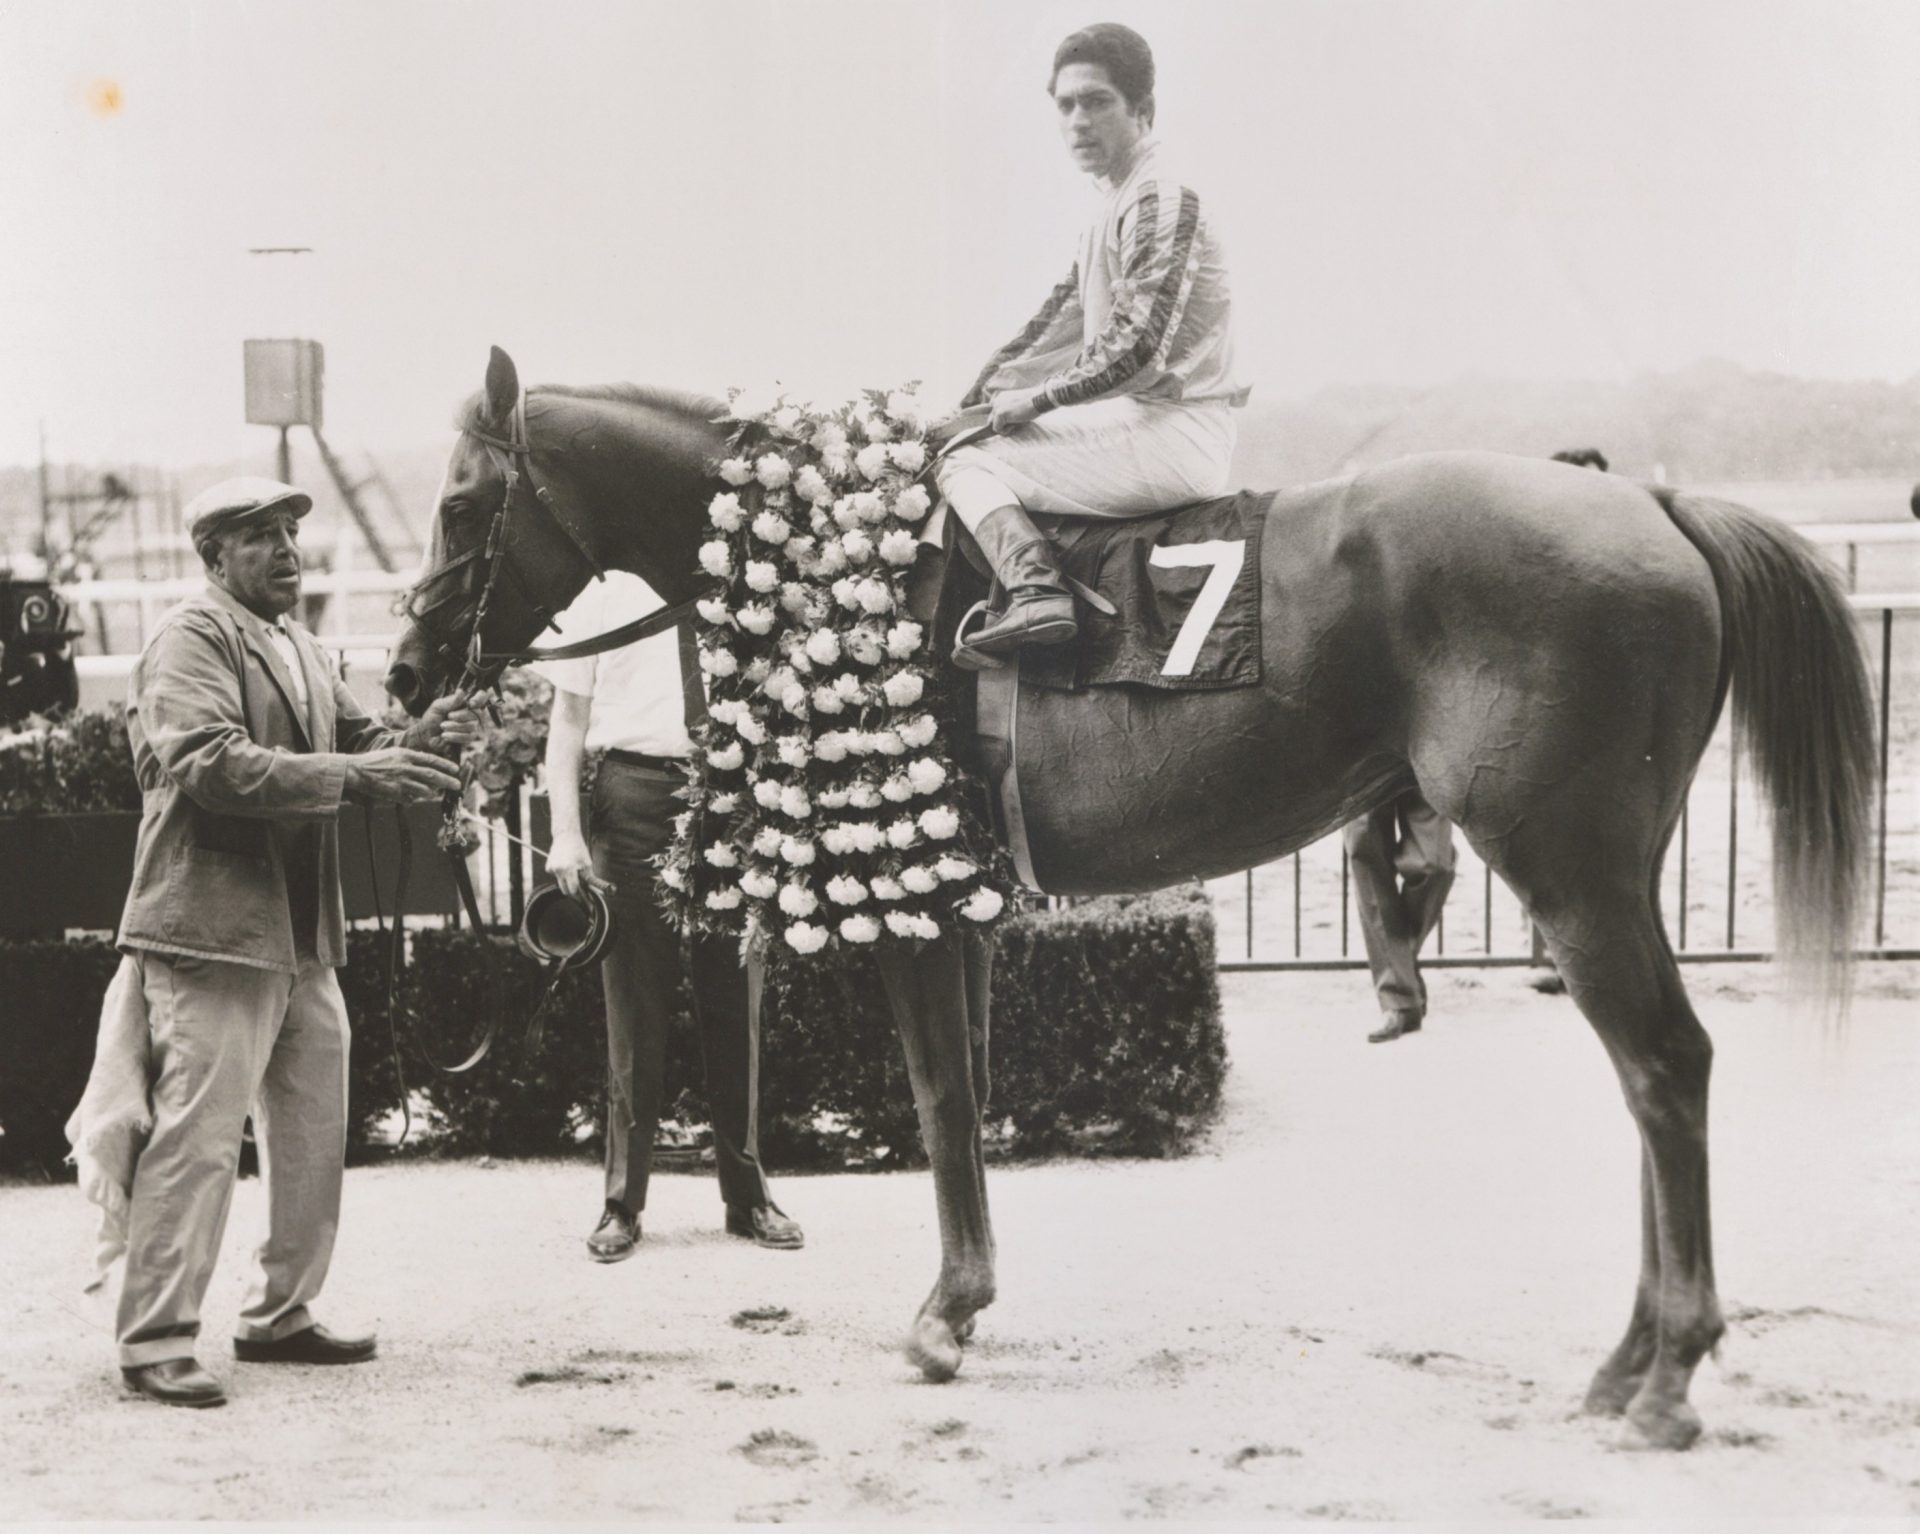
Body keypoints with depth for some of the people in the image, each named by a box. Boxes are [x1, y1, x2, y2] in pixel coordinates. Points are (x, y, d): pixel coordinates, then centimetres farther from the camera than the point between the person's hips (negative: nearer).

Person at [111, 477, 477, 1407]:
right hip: (214, 929, -9)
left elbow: (353, 743, 17)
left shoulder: (299, 649, 19)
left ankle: (279, 1317, 25)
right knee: (199, 1136, -9)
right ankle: (155, 1341, -3)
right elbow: (209, 762, -22)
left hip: (302, 938, 9)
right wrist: (349, 775, -28)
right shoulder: (192, 639, -9)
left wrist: (417, 745, -6)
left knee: (313, 1136, 14)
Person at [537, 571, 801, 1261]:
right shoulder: (602, 596, 5)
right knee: (633, 1006, 2)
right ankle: (622, 1203, 13)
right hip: (633, 796, -1)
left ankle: (747, 1196, 18)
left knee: (736, 1003, 6)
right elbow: (568, 719, 5)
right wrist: (566, 831, -5)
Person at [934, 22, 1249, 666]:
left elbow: (1139, 342, -23)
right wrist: (978, 398, 22)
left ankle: (1034, 590, -25)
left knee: (965, 464, -7)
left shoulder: (1162, 198, -14)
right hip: (1146, 423, 10)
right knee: (972, 439, 22)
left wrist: (1034, 400, -14)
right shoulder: (1115, 206, 18)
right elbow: (1062, 318, 26)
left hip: (1171, 436, -10)